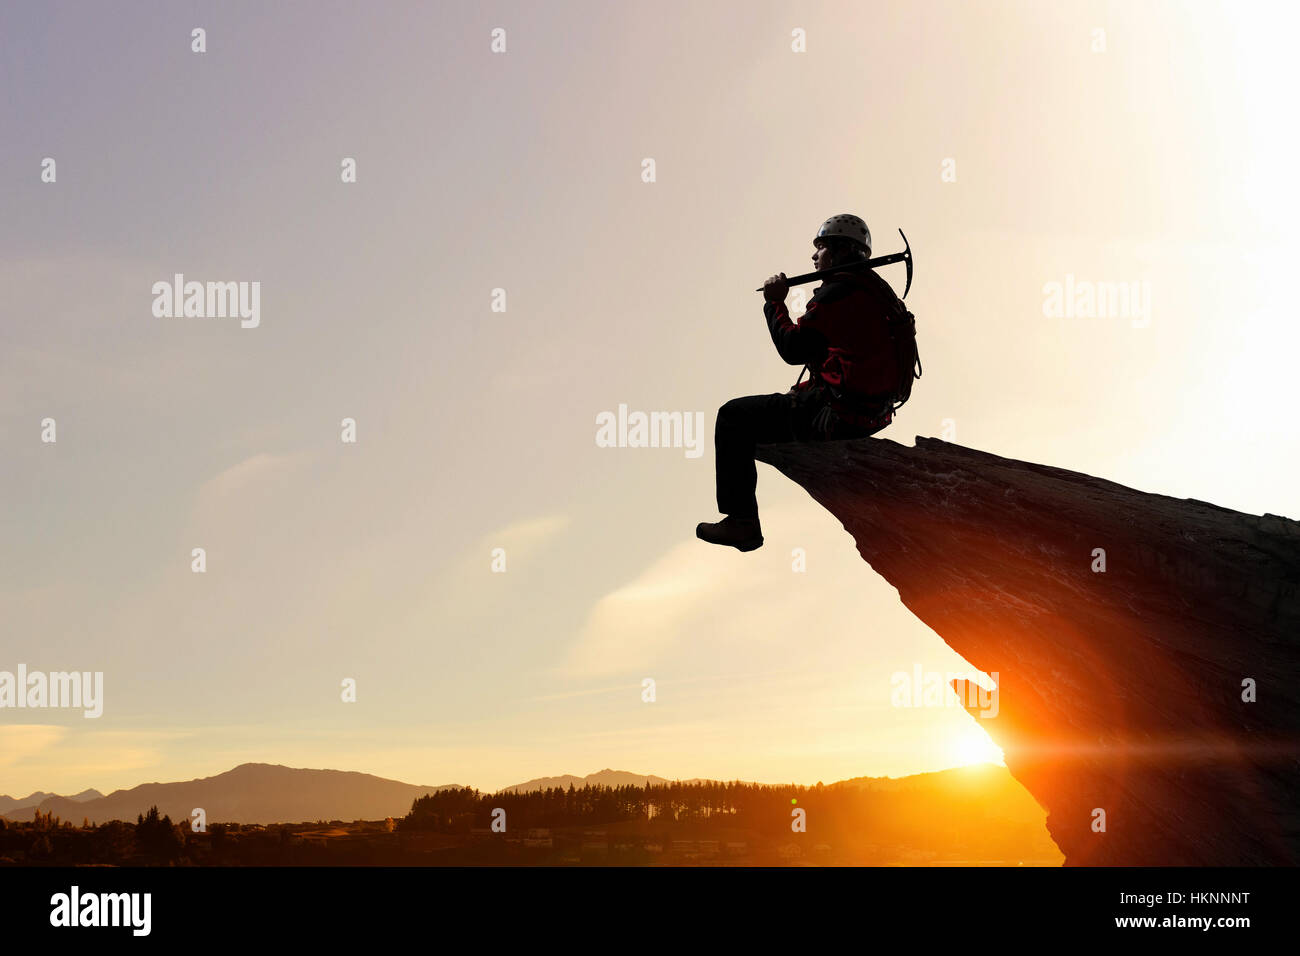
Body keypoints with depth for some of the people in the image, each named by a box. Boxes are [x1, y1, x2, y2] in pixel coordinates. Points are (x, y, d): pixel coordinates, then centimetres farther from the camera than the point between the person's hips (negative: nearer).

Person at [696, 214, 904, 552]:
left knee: (733, 418, 1)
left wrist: (775, 302, -1)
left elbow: (793, 349, -14)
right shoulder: (880, 289, 15)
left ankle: (741, 522, 1)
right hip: (874, 411, 10)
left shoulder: (838, 292, -16)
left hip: (837, 415, -10)